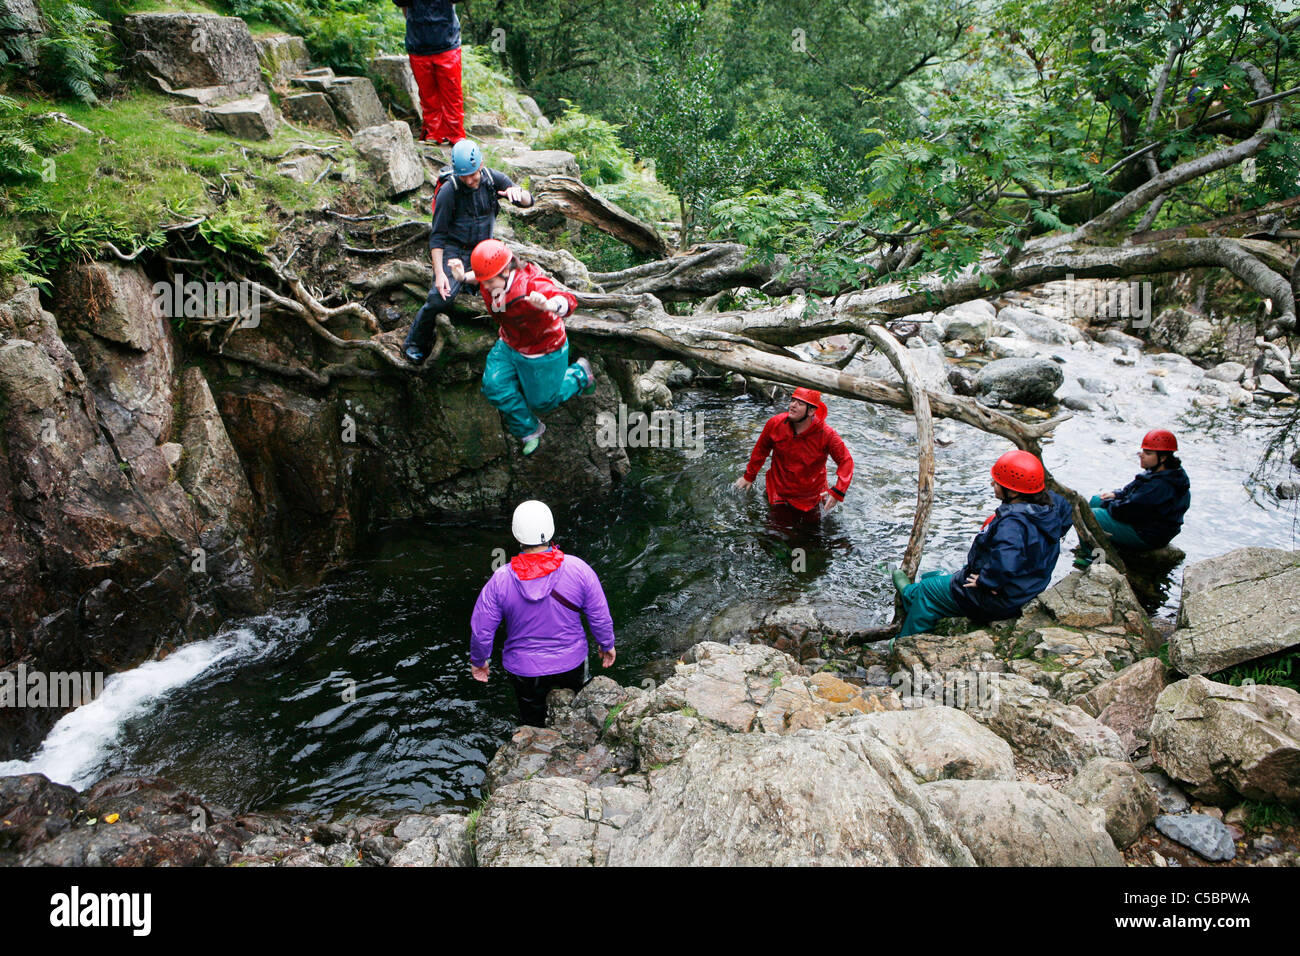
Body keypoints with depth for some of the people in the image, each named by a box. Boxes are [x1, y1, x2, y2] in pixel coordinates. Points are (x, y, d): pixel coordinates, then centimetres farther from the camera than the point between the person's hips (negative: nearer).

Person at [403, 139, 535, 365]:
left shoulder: (493, 179, -5)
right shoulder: (449, 191, -17)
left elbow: (528, 202, -2)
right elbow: (437, 236, -14)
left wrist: (517, 192, -28)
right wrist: (439, 273, -23)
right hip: (454, 250, -5)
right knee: (440, 297, -25)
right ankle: (414, 343, -3)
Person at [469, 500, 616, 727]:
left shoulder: (500, 579, -20)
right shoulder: (578, 569, -19)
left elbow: (481, 629, -10)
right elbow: (600, 617, -9)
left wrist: (478, 661, 8)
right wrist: (607, 645, 10)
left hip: (524, 668, 0)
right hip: (571, 663, 1)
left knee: (531, 722, 24)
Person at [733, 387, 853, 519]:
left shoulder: (826, 434, -23)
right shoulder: (775, 424, -16)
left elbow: (846, 460, -16)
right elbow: (761, 449, 2)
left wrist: (837, 492, -27)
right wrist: (749, 476, 9)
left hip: (810, 499, -1)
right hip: (778, 493, 1)